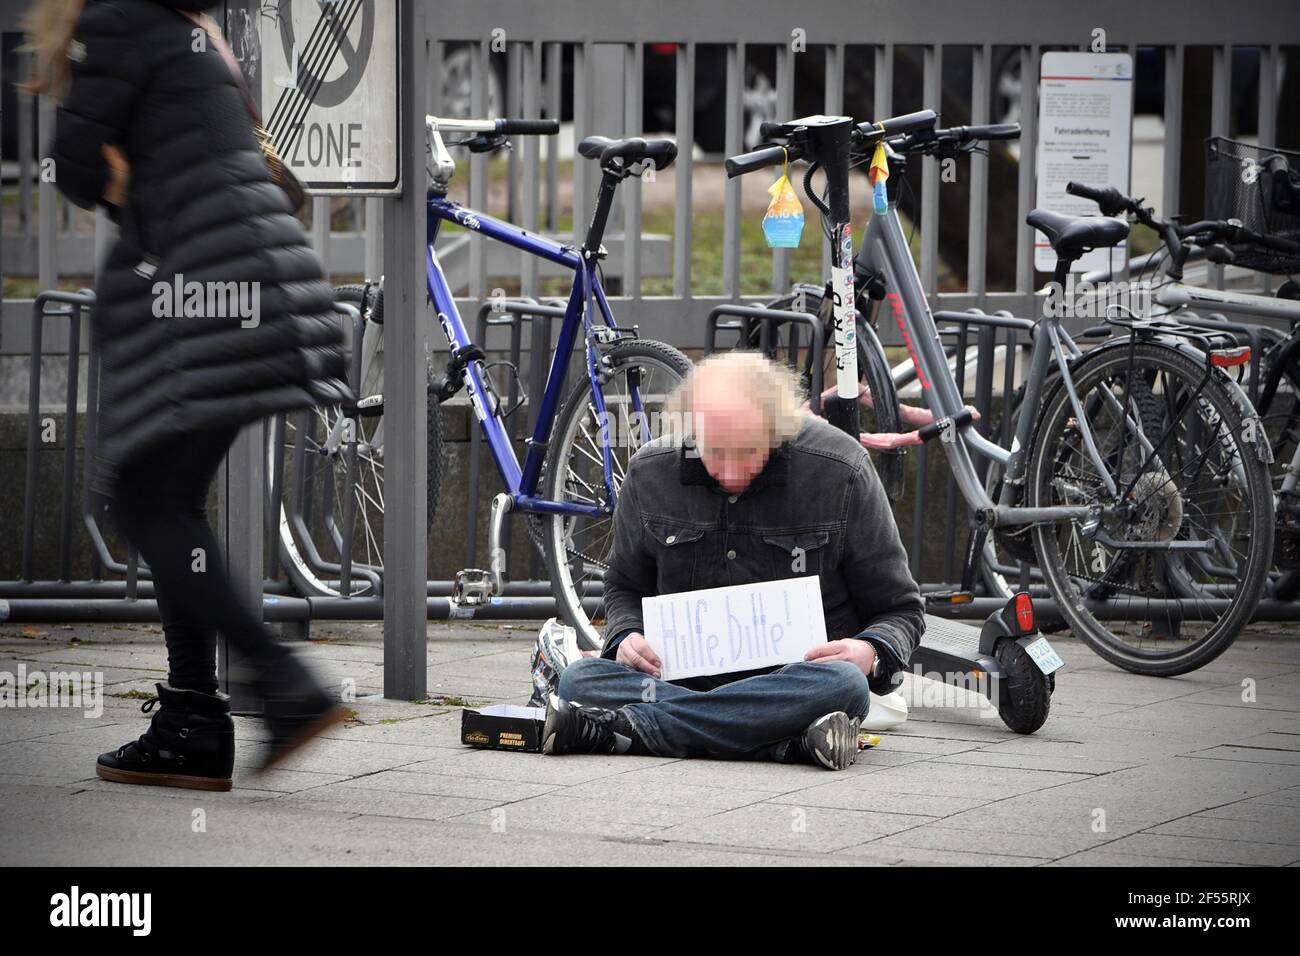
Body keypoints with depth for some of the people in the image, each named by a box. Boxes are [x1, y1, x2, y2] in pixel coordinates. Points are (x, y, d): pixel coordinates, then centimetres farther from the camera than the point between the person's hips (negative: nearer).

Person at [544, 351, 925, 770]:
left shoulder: (839, 471, -7)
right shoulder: (650, 472, 0)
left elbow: (901, 610, 2)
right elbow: (625, 586, 18)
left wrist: (871, 652, -21)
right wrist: (627, 637, -5)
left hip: (793, 679, -2)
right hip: (684, 675, 2)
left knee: (841, 684, -38)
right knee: (580, 680, -26)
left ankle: (619, 728, -37)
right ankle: (792, 742, -38)